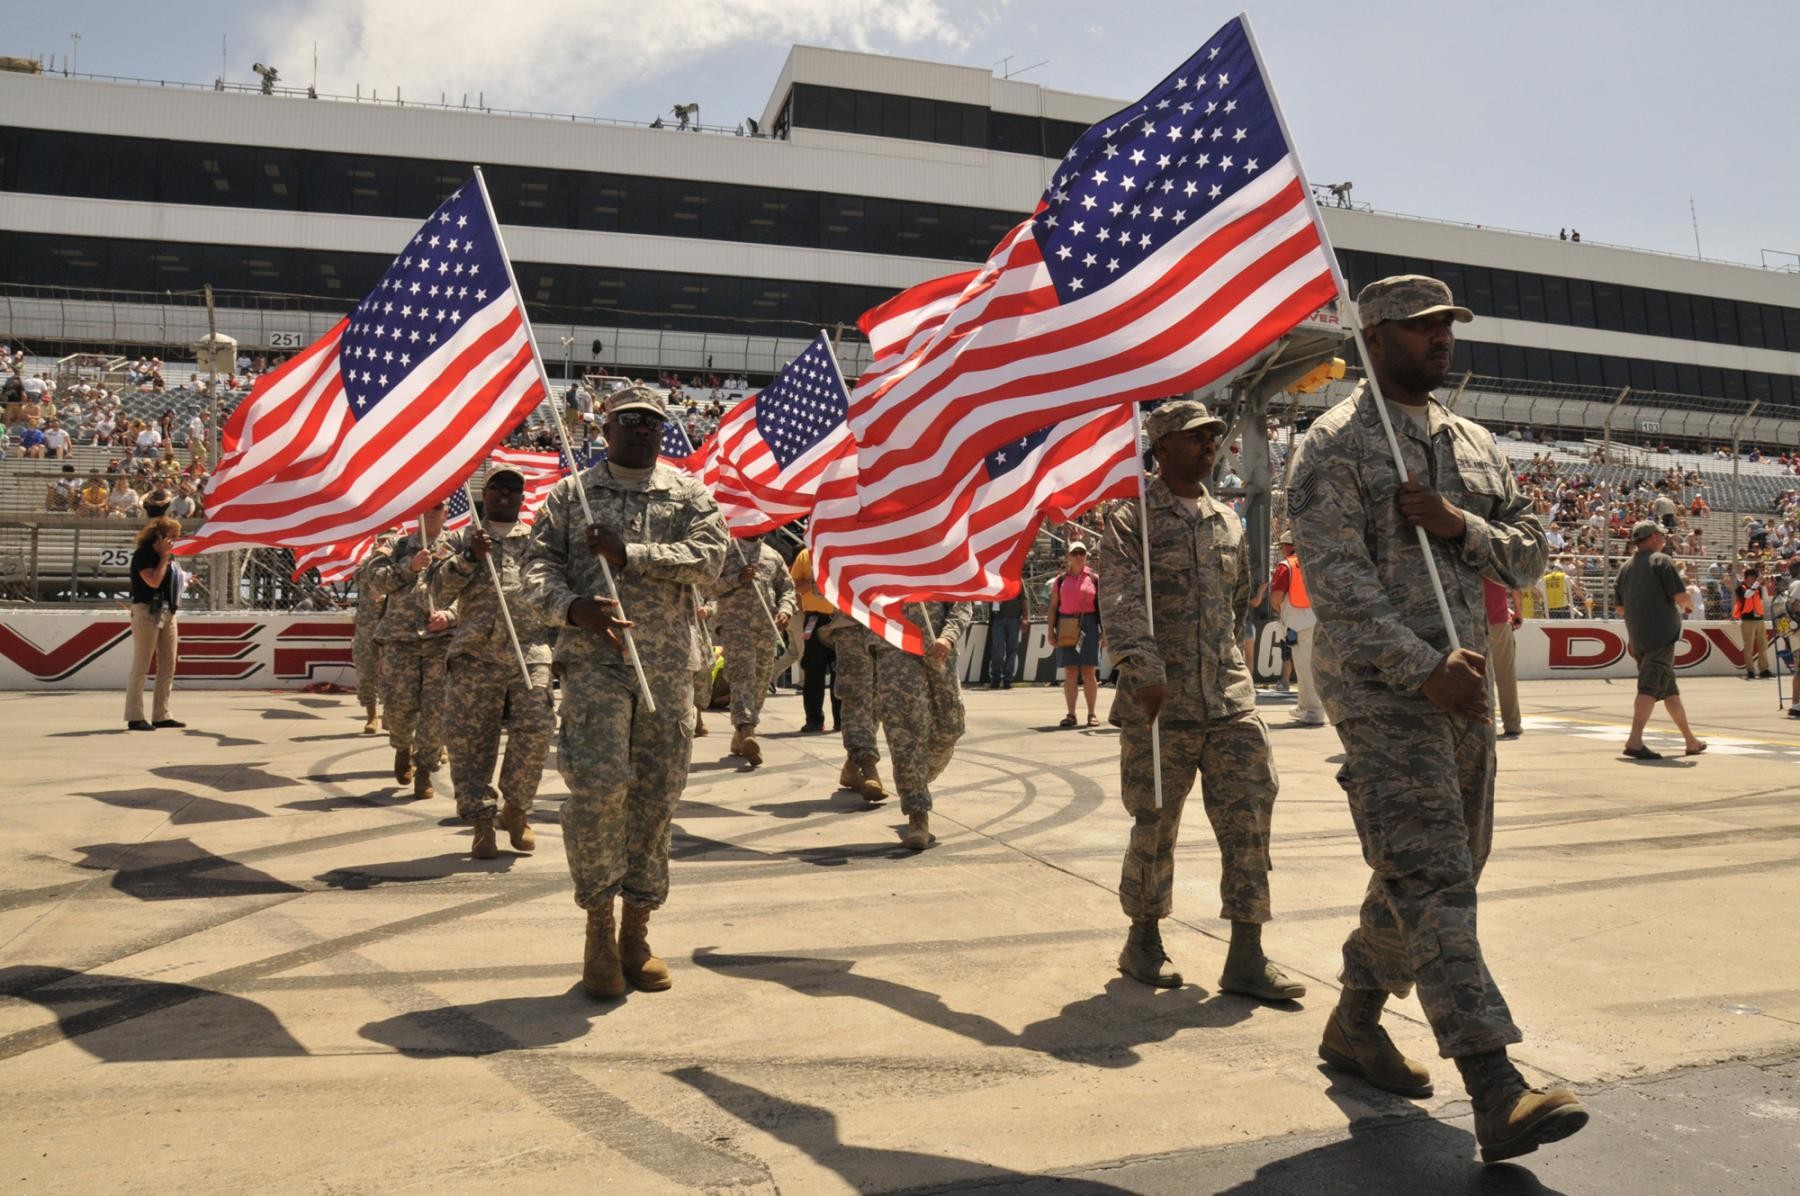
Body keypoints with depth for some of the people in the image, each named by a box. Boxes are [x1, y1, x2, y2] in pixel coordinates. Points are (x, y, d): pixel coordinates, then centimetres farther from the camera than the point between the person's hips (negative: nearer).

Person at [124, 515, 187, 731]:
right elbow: (153, 581, -21)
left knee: (168, 665, 7)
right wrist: (164, 556, -14)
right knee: (141, 666, -4)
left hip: (167, 613, 8)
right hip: (147, 612, -8)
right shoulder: (143, 554, -9)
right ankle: (135, 717, 1)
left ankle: (161, 715, 12)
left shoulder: (163, 556, 16)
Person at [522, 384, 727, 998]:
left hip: (669, 665, 2)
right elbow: (538, 563, 3)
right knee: (599, 785, -15)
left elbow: (709, 555, -5)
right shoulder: (571, 492, 10)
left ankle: (636, 931, 18)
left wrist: (630, 554, -12)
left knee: (657, 794, 4)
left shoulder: (689, 493, 11)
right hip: (594, 658, -2)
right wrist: (570, 606, -17)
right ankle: (599, 925, 5)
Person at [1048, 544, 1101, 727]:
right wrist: (1051, 630, 2)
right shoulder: (1060, 580, 10)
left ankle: (1091, 714, 4)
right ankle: (1071, 714, 6)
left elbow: (1101, 605, 6)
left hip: (1088, 626, -1)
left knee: (1089, 671, -1)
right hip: (1066, 629, 1)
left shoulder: (1094, 579, 8)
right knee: (1069, 671, 1)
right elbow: (1053, 607, 10)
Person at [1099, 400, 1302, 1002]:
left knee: (1248, 817, 0)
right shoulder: (1131, 520, -2)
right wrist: (1145, 671, -29)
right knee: (1155, 825, 4)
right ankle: (1143, 941, 23)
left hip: (1230, 698, 5)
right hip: (1160, 700, -5)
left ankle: (1247, 957, 9)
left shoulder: (1228, 520, 16)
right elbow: (1122, 602, -16)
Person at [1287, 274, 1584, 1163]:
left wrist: (1460, 525, -6)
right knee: (1430, 875, -12)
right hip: (1378, 682, -8)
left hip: (1462, 679, 8)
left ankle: (1354, 1023, 29)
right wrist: (1423, 666, -21)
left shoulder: (1474, 445, 17)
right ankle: (1497, 1093, -13)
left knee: (1447, 869, 13)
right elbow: (1335, 578, -15)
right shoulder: (1335, 444, -5)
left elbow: (1531, 554, 15)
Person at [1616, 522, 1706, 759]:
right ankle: (1635, 741, -23)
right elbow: (1681, 597, -12)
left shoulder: (1625, 568, 15)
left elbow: (1620, 607, 16)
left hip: (1637, 638, 7)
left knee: (1669, 689, 16)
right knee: (1651, 687, -13)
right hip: (1662, 634, -7)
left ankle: (1691, 741, 25)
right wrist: (1682, 605, 9)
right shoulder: (1661, 561, -5)